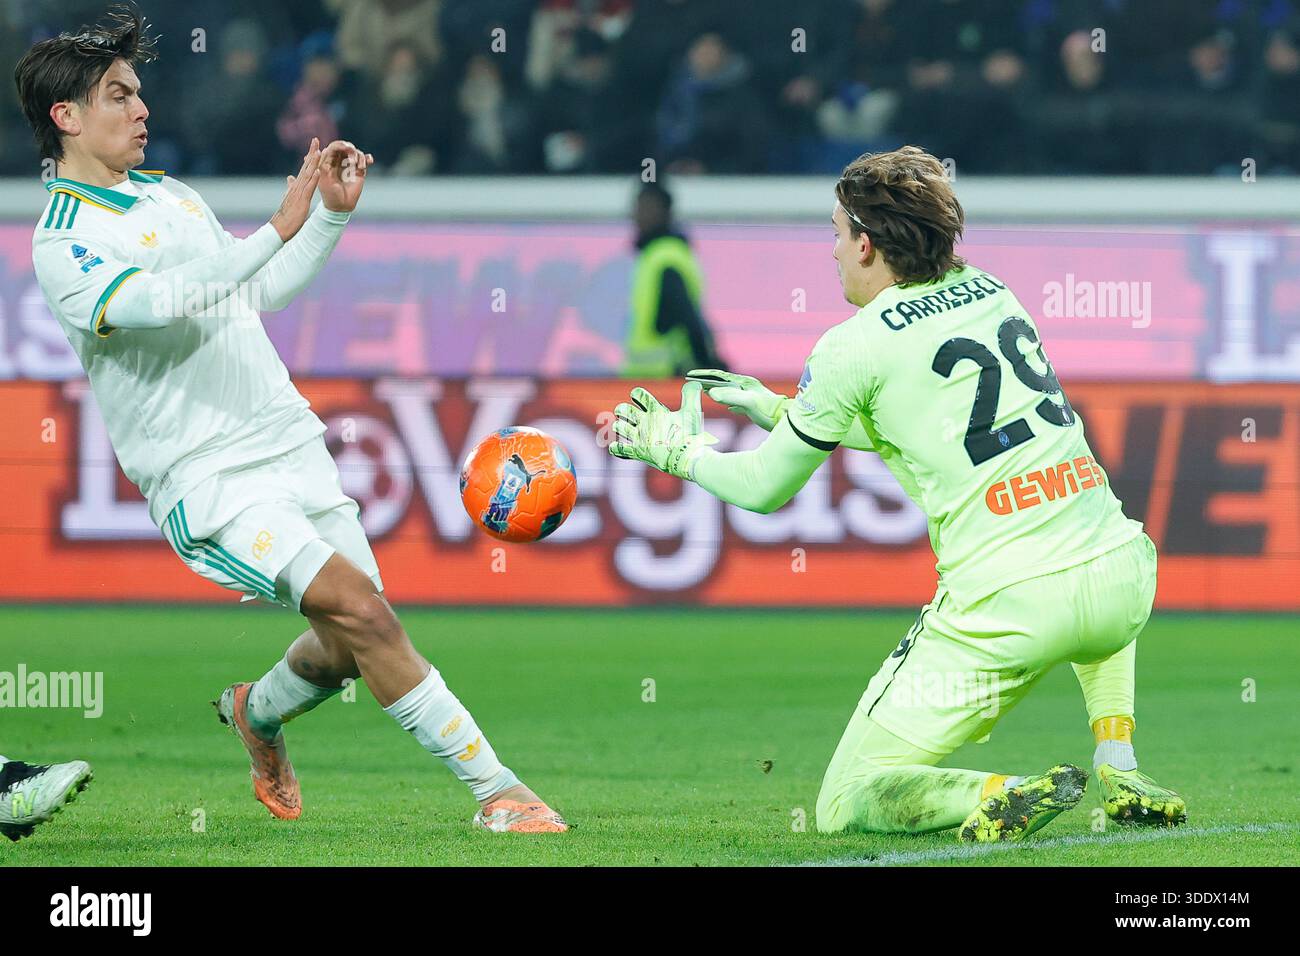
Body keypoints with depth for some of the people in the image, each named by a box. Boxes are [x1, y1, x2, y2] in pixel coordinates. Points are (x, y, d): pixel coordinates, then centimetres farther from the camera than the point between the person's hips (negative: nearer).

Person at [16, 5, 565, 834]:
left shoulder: (169, 193, 17)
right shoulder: (63, 242, -10)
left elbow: (259, 290, 27)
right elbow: (159, 302, -29)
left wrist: (333, 213, 14)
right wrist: (278, 229, -33)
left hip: (290, 443, 8)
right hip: (206, 479, -8)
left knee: (348, 647, 6)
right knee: (357, 607, -22)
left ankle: (258, 713, 40)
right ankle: (497, 791, -18)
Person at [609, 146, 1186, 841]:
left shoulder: (853, 347, -2)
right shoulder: (991, 291, 17)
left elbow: (765, 490, 10)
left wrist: (677, 451, 29)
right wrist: (782, 410, 41)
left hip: (1004, 611, -5)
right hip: (1126, 586, 5)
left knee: (844, 806, 9)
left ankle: (1002, 794, -19)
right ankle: (1120, 773, 25)